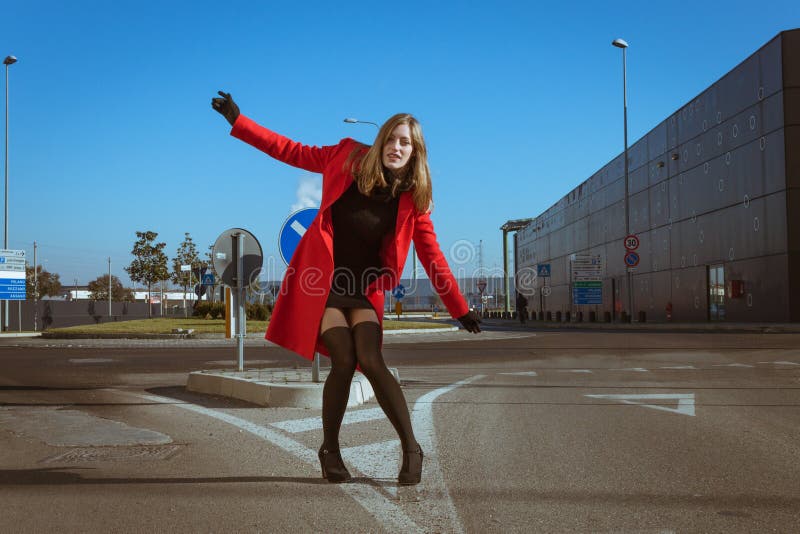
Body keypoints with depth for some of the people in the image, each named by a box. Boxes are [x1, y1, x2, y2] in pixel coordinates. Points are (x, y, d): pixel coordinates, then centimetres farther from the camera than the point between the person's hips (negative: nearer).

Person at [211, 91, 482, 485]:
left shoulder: (413, 198, -2)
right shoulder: (349, 158, -4)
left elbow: (431, 255, 0)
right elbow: (291, 151, 4)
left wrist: (460, 309, -2)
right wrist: (238, 121, 2)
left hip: (363, 288, 1)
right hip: (323, 278, -1)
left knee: (371, 362, -15)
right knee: (344, 362, -12)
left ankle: (411, 448, -1)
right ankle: (329, 449, 9)